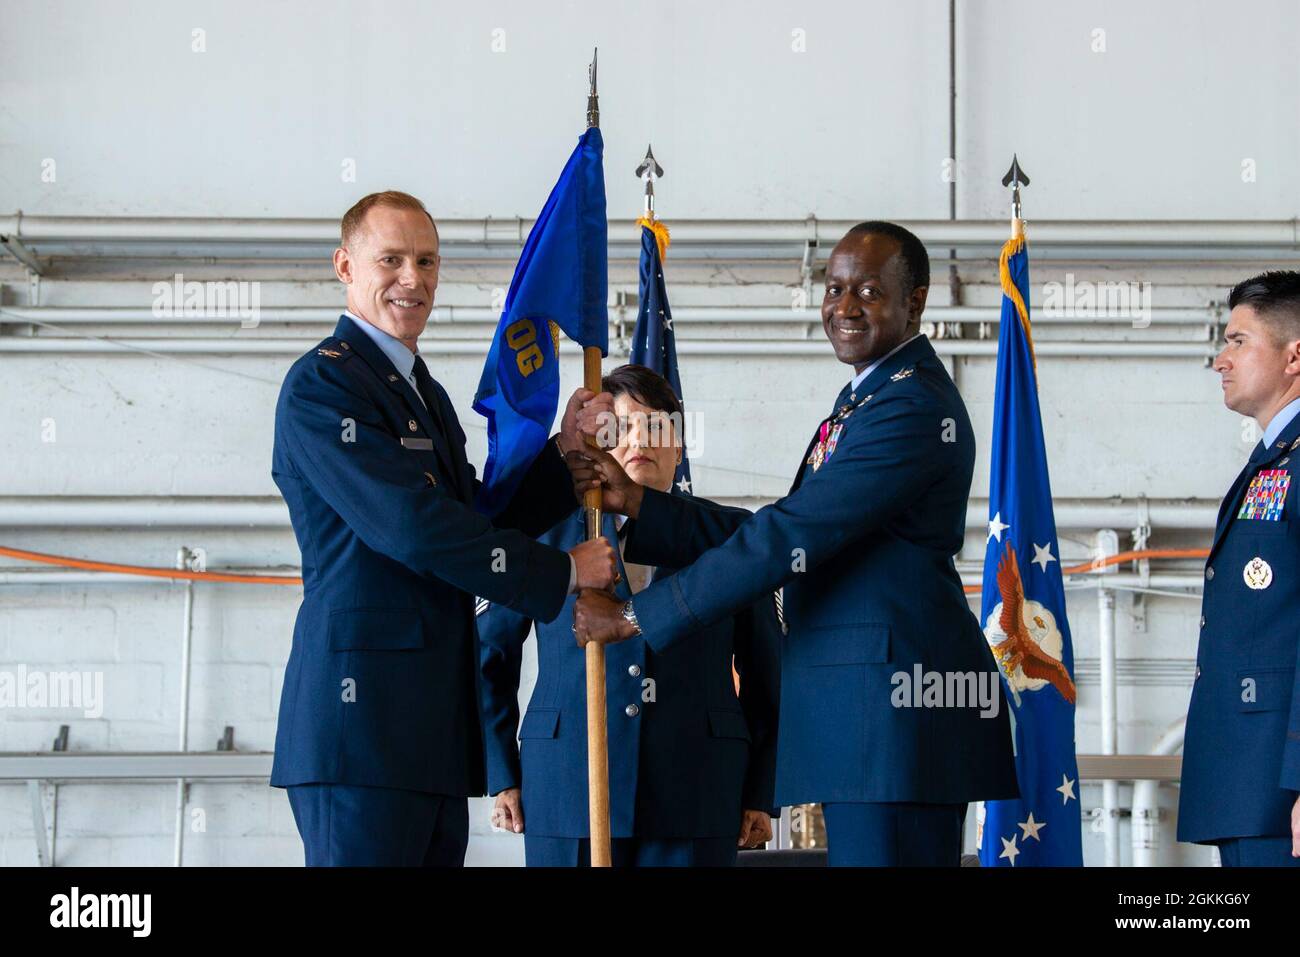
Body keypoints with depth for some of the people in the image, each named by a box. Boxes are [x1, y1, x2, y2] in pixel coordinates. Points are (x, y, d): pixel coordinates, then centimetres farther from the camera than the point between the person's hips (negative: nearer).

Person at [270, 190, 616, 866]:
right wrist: (562, 572, -9)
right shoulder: (322, 383, -8)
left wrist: (564, 449, 8)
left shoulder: (424, 392, 24)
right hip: (364, 711, -9)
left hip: (433, 726, 9)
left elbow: (482, 522, 20)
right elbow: (414, 527, -16)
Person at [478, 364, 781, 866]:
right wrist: (502, 776, 6)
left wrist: (761, 794, 6)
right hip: (567, 794, 0)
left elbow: (766, 673, 11)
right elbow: (489, 652, 12)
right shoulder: (548, 530, 8)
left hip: (695, 798, 0)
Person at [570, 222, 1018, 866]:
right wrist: (636, 502, 7)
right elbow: (777, 533, 17)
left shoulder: (912, 407, -13)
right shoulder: (869, 399, 22)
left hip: (896, 708, -10)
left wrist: (633, 617, -12)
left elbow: (786, 540, -17)